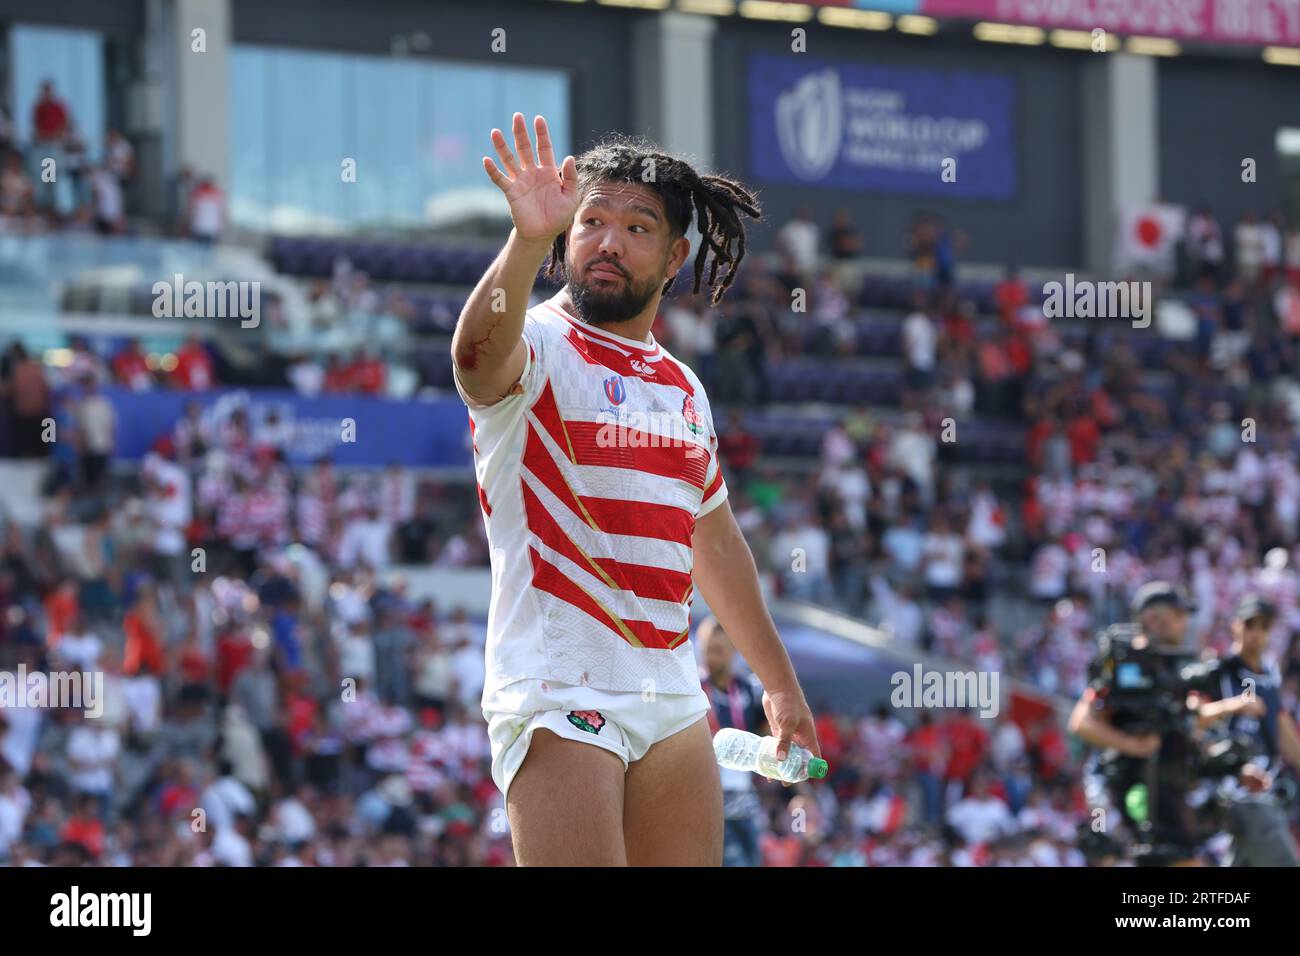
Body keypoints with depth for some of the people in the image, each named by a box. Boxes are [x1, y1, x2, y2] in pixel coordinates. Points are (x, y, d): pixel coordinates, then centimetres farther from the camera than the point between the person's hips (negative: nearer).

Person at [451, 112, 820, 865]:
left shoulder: (683, 388, 18)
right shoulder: (538, 347, -4)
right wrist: (529, 240, -47)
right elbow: (479, 352, -30)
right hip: (560, 697, -7)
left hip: (674, 702, 7)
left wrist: (780, 682, 32)